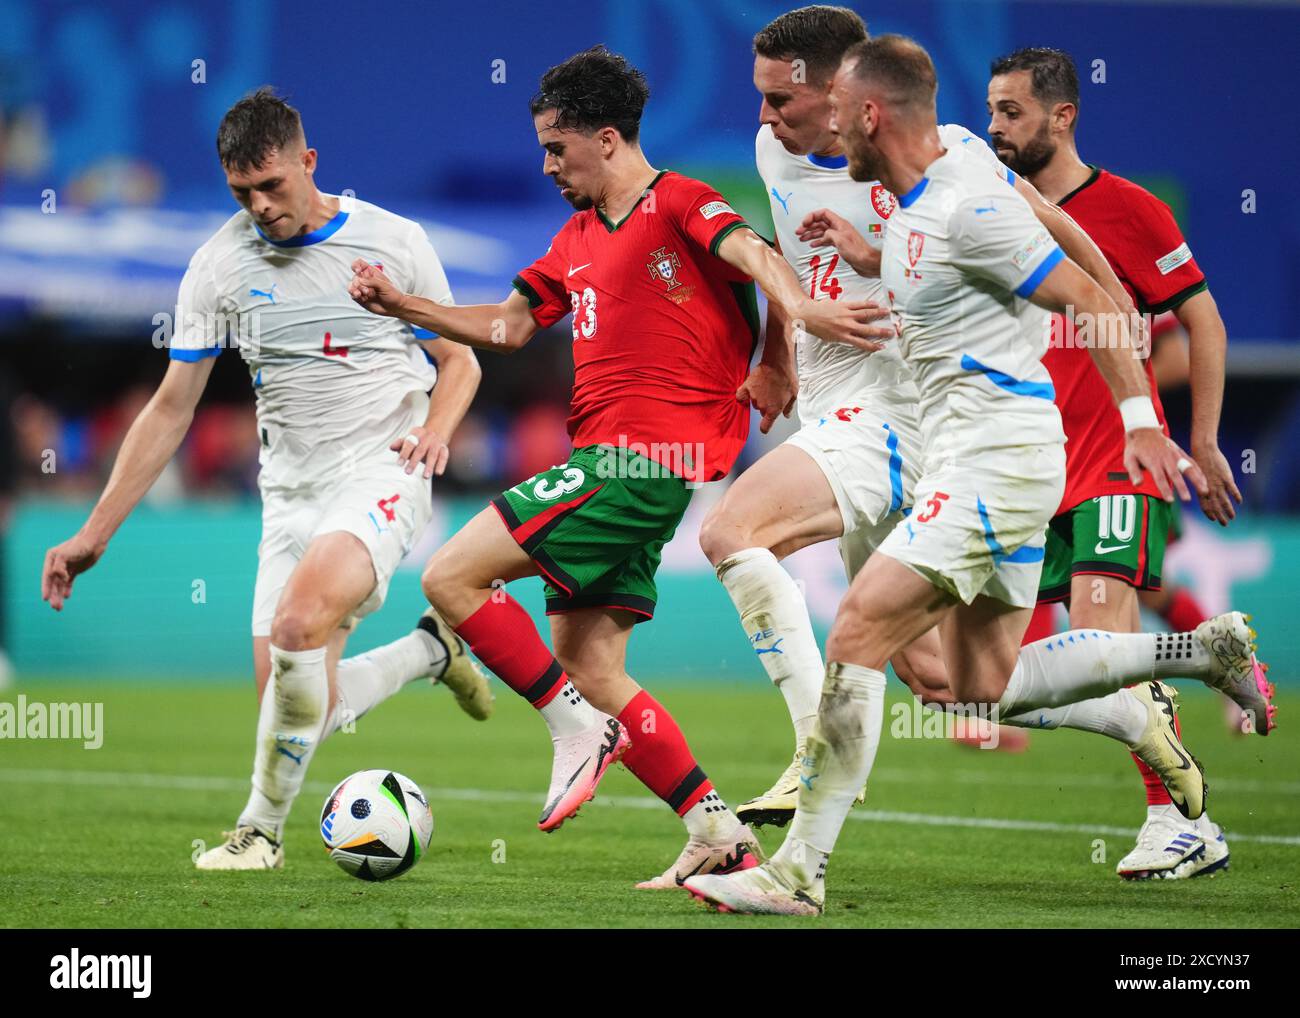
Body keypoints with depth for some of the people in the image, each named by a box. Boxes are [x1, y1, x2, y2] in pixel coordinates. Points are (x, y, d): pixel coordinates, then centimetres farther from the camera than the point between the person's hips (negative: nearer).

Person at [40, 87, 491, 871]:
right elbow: (172, 409, 6)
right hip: (291, 492, 4)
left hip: (382, 476, -4)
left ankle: (262, 828, -14)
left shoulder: (393, 240, -3)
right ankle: (428, 651, 31)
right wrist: (95, 533, 2)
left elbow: (460, 359, 8)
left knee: (297, 624, -30)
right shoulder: (220, 264, 2)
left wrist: (436, 428, -14)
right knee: (303, 709, -2)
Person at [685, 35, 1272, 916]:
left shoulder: (968, 207, -17)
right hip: (975, 459, 11)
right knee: (987, 689, 11)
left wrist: (1140, 420, -21)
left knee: (859, 633, -15)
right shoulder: (914, 206, 12)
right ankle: (1205, 650, 19)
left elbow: (1094, 301, -16)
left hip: (998, 460, -11)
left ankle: (799, 872, -14)